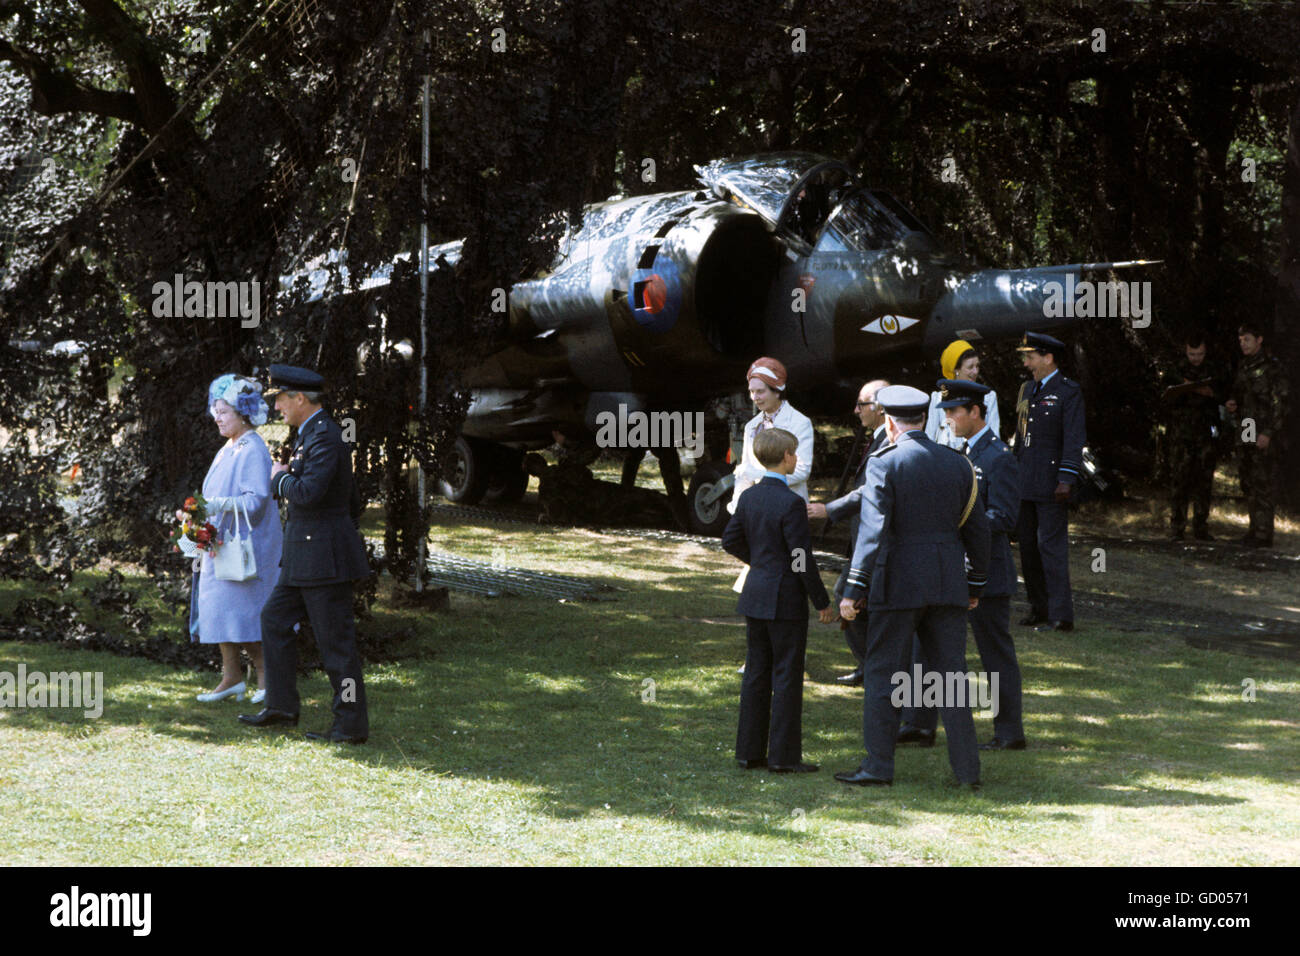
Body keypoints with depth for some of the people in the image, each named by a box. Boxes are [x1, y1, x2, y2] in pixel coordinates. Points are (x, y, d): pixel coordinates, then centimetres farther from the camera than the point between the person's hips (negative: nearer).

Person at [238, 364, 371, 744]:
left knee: (335, 640, -5)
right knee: (275, 618, 16)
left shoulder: (325, 437, -17)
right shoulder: (311, 433, 15)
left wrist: (281, 476, -10)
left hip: (325, 556, -11)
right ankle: (282, 706, 23)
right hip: (303, 556, 11)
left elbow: (308, 492, -29)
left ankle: (352, 724, 1)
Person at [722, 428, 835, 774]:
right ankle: (784, 756, 2)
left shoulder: (750, 497, 5)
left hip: (755, 596, 7)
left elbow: (731, 540, 15)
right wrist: (823, 602, -8)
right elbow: (803, 559, -17)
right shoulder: (791, 503, -18)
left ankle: (750, 751, 16)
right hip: (784, 600, -7)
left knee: (757, 674, 12)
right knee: (787, 677, -1)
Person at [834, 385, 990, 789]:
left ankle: (878, 766, 6)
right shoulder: (958, 464, 7)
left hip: (898, 586, -4)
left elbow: (872, 532, -15)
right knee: (951, 675, 9)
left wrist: (853, 591, -13)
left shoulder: (884, 464, -9)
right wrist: (974, 586, 22)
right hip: (948, 585, 5)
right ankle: (967, 768, 8)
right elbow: (978, 531, 11)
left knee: (883, 674, 4)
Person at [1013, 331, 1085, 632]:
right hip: (1025, 483, 8)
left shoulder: (1068, 392, -6)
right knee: (1027, 544, 10)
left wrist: (1067, 480, -20)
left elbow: (1074, 439, -12)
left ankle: (1061, 615, -7)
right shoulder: (1027, 390, 16)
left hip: (1050, 485, -8)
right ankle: (1038, 608, 20)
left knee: (1052, 545, -9)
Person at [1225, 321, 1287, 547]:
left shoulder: (1270, 367, -7)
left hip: (1263, 435, -8)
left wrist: (1268, 433, -17)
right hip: (1246, 434, 8)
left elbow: (1280, 403, -11)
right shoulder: (1243, 367, 17)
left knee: (1262, 484, -10)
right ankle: (1255, 529, 17)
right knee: (1248, 484, 11)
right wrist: (1232, 405, 5)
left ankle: (1264, 534, -10)